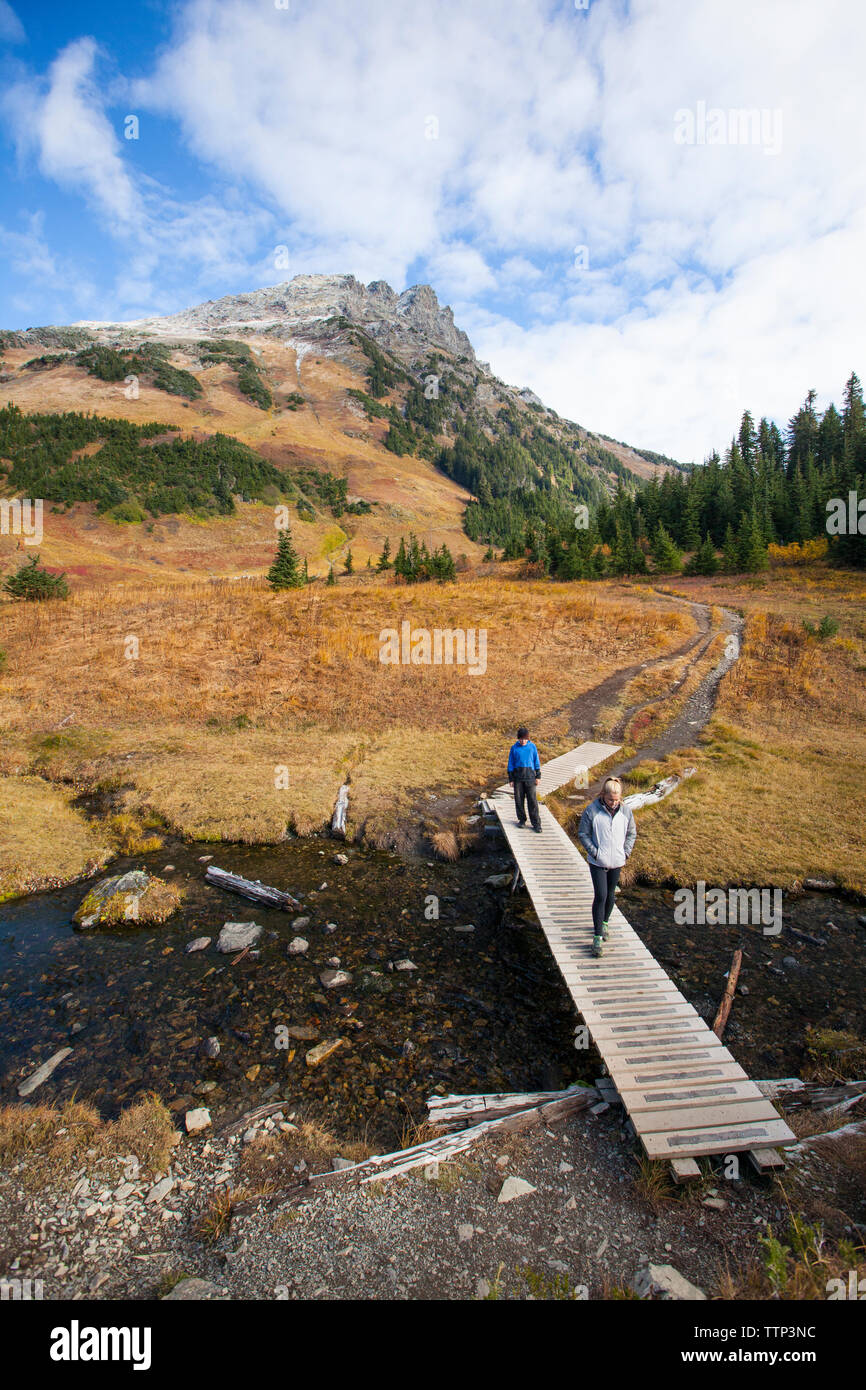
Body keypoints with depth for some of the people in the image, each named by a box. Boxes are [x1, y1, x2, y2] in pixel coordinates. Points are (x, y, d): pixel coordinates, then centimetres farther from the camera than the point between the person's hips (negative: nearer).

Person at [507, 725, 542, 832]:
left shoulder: (532, 747, 1)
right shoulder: (514, 748, 1)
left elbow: (536, 762, 8)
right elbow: (511, 764, 6)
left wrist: (538, 776, 6)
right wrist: (511, 779, 4)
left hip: (530, 776, -1)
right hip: (518, 777, 1)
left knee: (532, 800, -4)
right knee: (518, 799, 5)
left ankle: (536, 824, 0)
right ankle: (522, 819, 22)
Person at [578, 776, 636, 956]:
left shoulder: (626, 811, -3)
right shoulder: (592, 811, -13)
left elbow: (631, 833, 11)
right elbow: (583, 834, -6)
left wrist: (626, 853, 1)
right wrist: (595, 852, -13)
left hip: (617, 862, 4)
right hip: (598, 862, -3)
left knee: (610, 895, 17)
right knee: (600, 896, -8)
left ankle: (604, 923, 40)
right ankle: (598, 936, 0)